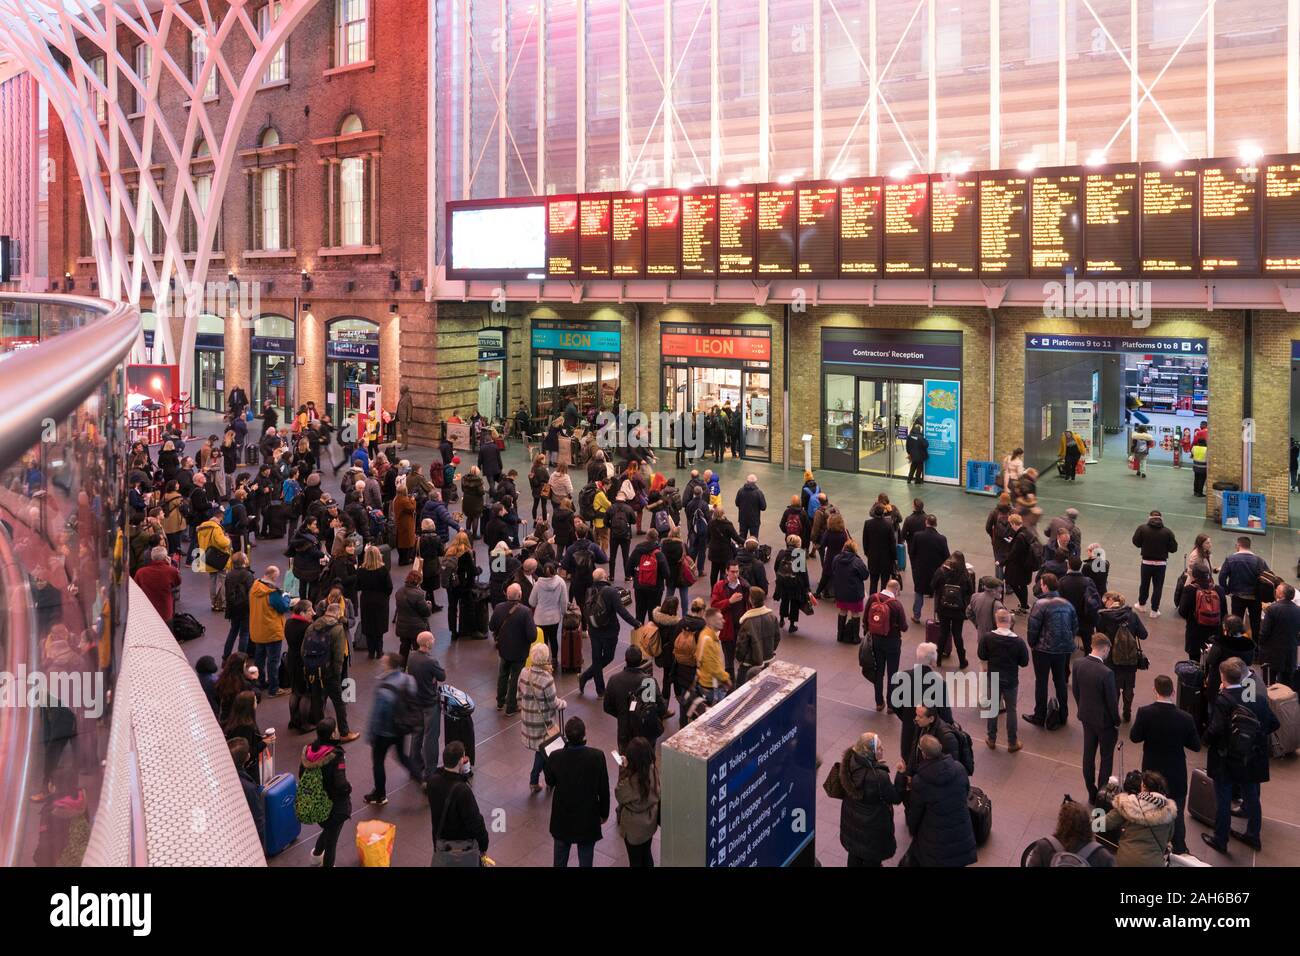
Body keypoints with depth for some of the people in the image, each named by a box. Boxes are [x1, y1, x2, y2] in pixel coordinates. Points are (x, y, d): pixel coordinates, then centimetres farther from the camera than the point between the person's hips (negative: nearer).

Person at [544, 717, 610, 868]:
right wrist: (604, 813, 5)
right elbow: (604, 789, -12)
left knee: (560, 860, 23)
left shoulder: (554, 757, -22)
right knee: (586, 860, 17)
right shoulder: (597, 756, -24)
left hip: (562, 819, 1)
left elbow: (549, 783, -1)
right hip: (588, 819, -1)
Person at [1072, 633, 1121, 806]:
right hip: (1105, 720, -6)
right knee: (1107, 757, 12)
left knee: (1088, 755, 16)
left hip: (1086, 717, 6)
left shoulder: (1078, 665, -10)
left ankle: (1092, 794, 27)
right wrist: (1117, 722, -3)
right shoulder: (1106, 673, -29)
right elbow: (1112, 701, -19)